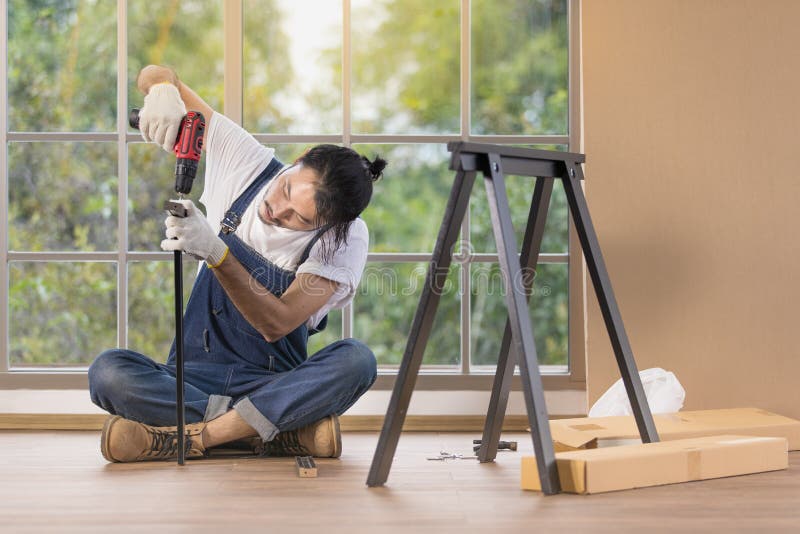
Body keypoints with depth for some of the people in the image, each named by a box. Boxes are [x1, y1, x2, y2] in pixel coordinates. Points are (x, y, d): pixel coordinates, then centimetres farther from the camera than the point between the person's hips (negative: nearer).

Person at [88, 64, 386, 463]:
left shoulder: (347, 239, -13)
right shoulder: (249, 164, -7)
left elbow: (276, 324, -24)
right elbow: (154, 75, -2)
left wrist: (216, 253, -36)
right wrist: (163, 90, -28)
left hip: (274, 384, -2)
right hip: (196, 375, 2)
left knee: (356, 359, -33)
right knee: (108, 372, -29)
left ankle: (190, 437, -30)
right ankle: (284, 433, -29)